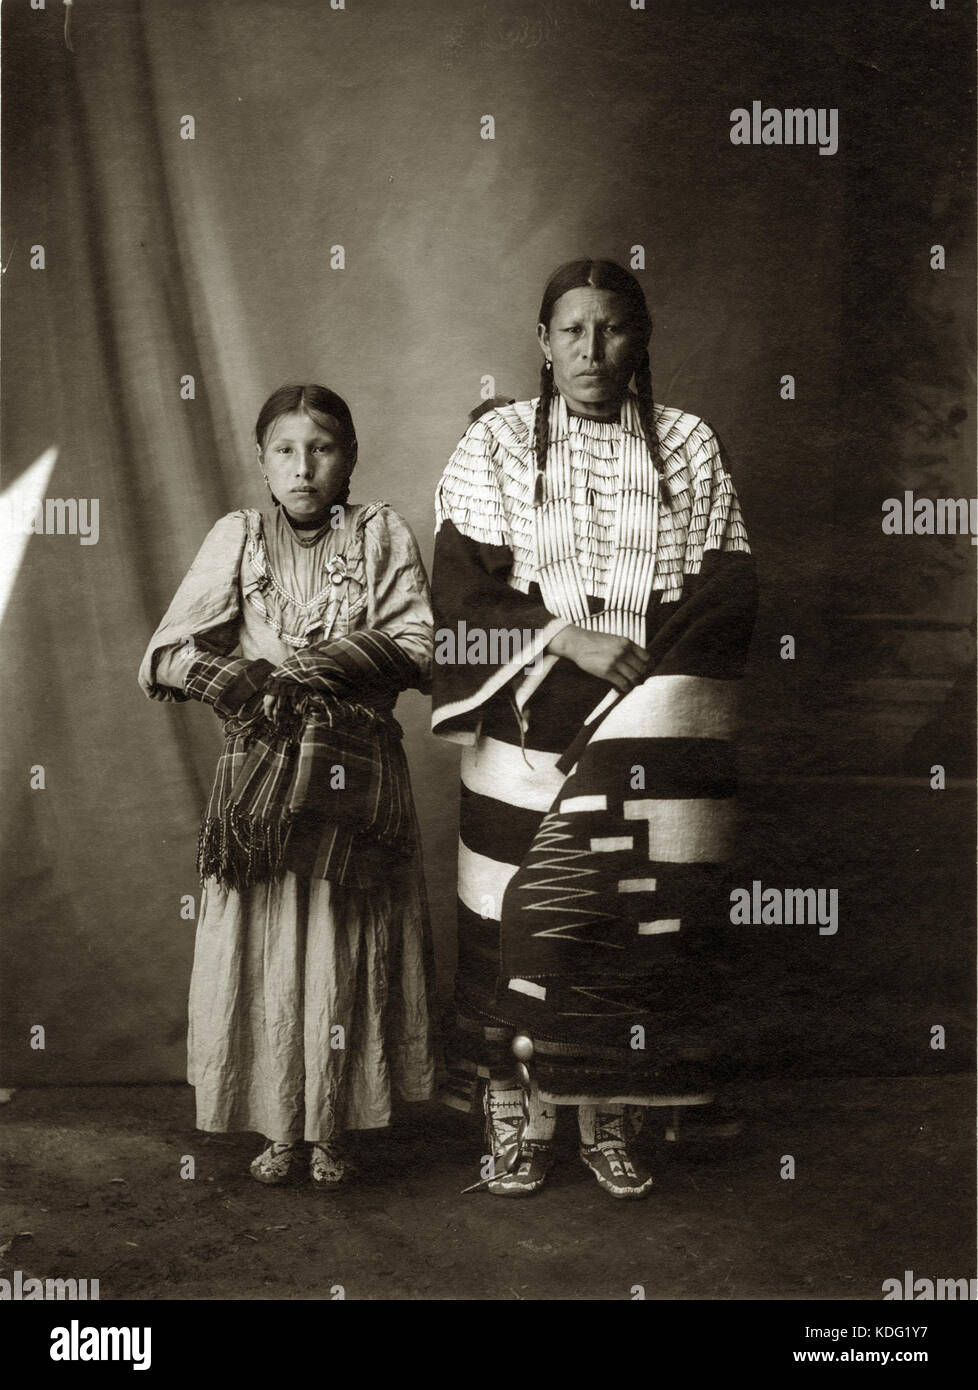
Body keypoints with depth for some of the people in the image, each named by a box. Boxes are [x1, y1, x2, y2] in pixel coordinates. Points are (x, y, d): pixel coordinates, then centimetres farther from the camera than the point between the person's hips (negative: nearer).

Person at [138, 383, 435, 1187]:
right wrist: (253, 688, -15)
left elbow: (416, 651, -7)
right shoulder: (237, 539, 6)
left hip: (358, 776, -1)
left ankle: (335, 1130, 18)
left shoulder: (382, 533, 3)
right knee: (265, 946, 4)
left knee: (347, 953, 3)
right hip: (260, 770, 1)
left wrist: (297, 663, -14)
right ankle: (281, 1127, 19)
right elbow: (166, 655, 0)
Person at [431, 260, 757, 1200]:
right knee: (518, 922, -1)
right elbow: (462, 589, -3)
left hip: (651, 731, 1)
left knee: (634, 918, 0)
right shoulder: (495, 442, 6)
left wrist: (649, 688, -11)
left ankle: (612, 1121, 14)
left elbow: (723, 591, 3)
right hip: (527, 729, -1)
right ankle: (515, 1123, 12)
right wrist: (567, 640, -15)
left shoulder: (688, 445, 10)